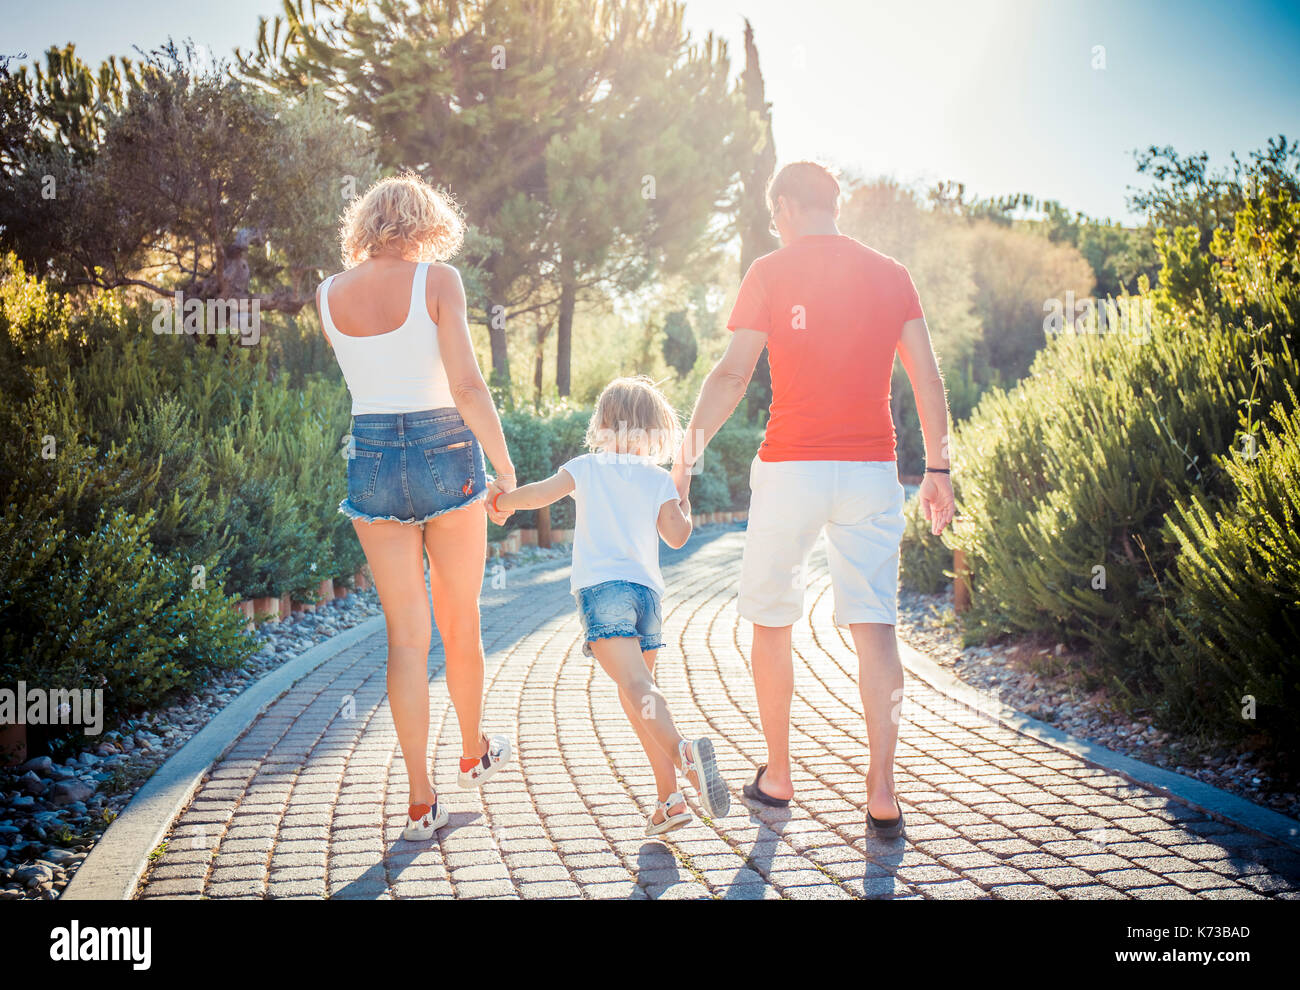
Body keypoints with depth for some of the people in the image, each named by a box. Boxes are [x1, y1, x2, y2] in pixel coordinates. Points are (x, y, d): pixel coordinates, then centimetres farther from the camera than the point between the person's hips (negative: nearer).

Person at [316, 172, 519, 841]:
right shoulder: (437, 279, -8)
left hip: (371, 459, 3)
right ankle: (474, 753, 37)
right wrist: (505, 466, -5)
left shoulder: (329, 295, 5)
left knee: (406, 636, 8)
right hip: (445, 451, -3)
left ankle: (421, 801, 8)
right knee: (461, 624, 16)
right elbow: (466, 386, -14)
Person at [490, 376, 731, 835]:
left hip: (602, 588, -4)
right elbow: (677, 536, 9)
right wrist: (685, 508, 29)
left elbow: (542, 493, -3)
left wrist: (501, 501, 15)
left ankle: (682, 752, -44)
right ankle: (668, 796, 9)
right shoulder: (659, 479, 13)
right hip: (646, 588, 4)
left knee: (635, 684, -19)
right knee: (637, 689, 14)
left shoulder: (588, 467, 8)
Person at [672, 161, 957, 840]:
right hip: (872, 471, 3)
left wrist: (687, 456, -5)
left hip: (791, 469, -2)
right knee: (873, 626, 1)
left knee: (771, 621, 13)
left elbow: (732, 375, -8)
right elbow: (928, 381, 8)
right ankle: (882, 794, -6)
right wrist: (938, 469, 14)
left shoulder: (770, 273, -1)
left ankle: (777, 776, 22)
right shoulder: (890, 275, 9)